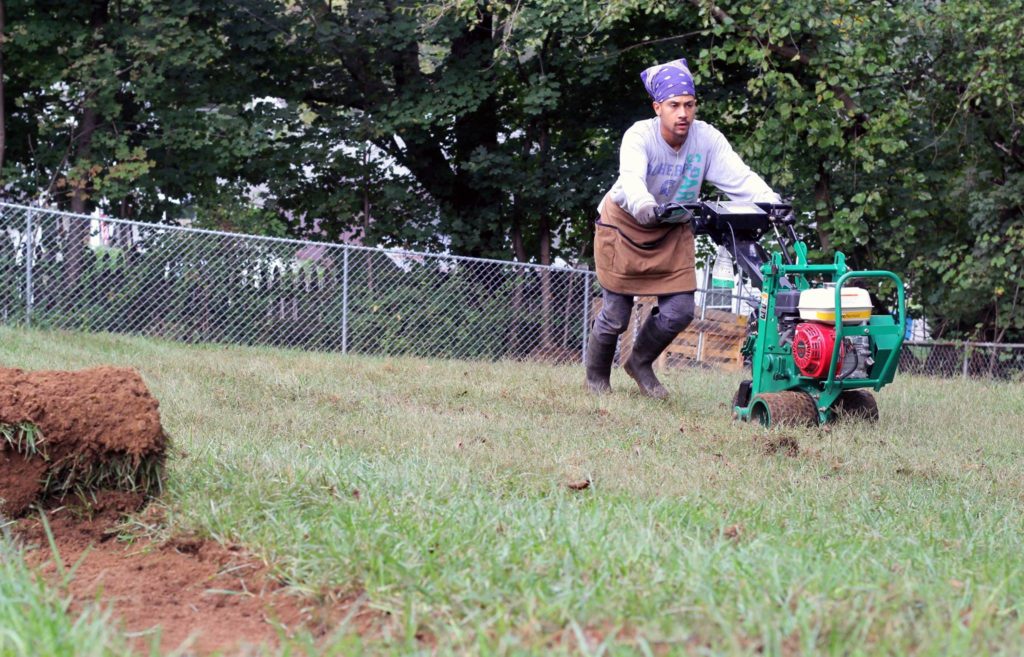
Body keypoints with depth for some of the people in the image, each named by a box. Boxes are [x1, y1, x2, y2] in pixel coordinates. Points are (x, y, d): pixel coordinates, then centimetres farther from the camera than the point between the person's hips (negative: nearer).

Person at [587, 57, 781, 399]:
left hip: (673, 231, 4)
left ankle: (640, 362, 25)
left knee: (680, 311, -3)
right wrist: (646, 207, -65)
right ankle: (597, 377, 25)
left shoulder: (707, 139, -16)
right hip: (625, 226, -4)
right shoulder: (639, 136, -26)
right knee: (617, 313, -1)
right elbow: (631, 180, -43)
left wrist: (771, 201, -44)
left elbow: (739, 176, -25)